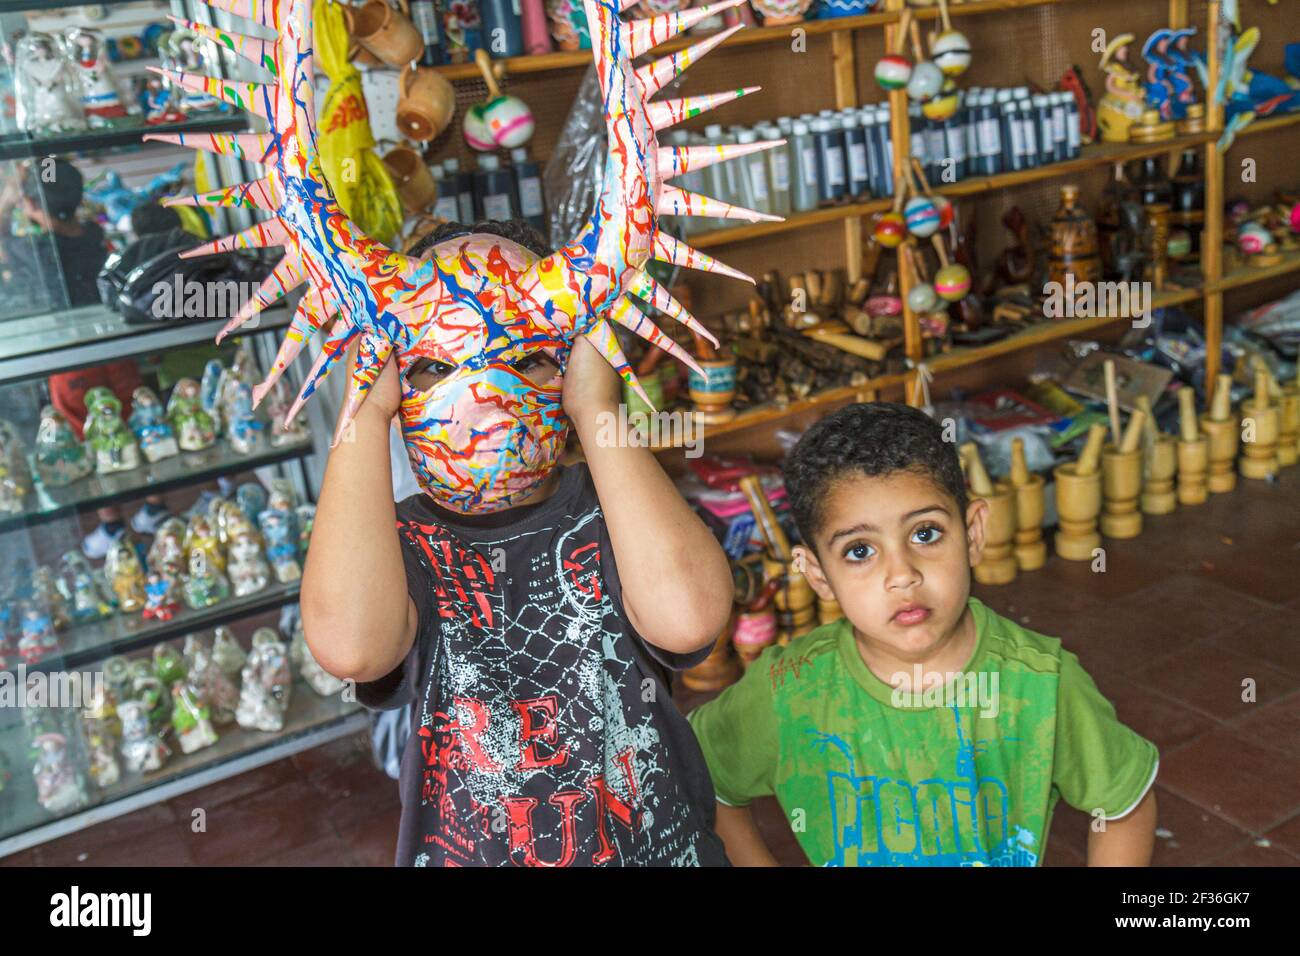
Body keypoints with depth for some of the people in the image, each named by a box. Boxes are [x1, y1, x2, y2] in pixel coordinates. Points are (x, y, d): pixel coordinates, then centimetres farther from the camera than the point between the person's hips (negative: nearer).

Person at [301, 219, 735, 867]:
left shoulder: (604, 511, -14)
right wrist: (368, 409, -29)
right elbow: (350, 644, -38)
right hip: (463, 850, 0)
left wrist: (595, 407, -28)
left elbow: (687, 615, -36)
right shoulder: (402, 544, -14)